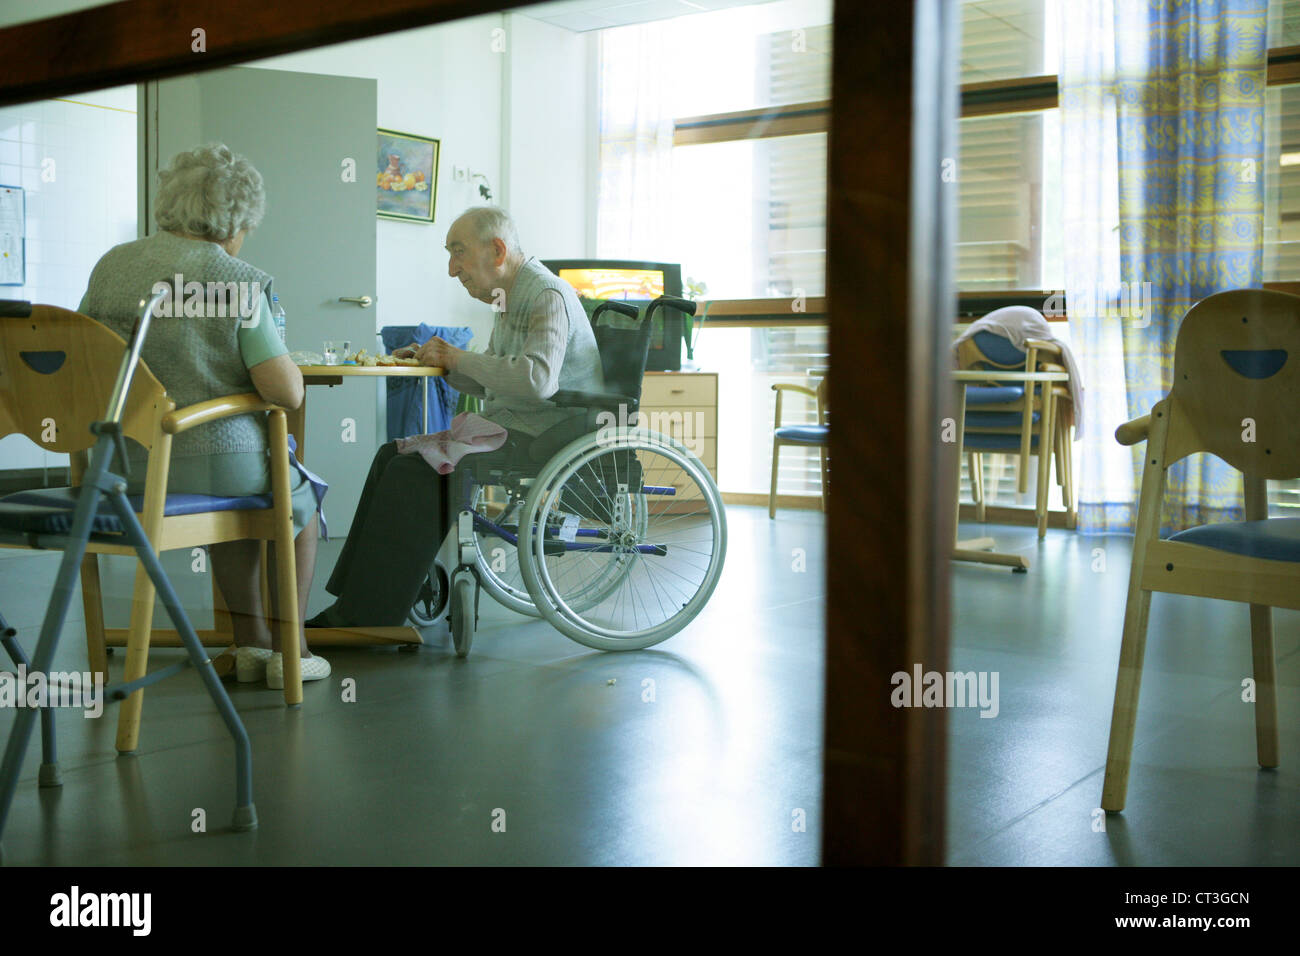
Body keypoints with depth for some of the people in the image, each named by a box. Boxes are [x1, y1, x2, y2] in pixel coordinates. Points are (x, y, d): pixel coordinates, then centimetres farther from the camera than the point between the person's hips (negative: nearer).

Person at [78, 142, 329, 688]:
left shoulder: (112, 265, 3)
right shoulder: (240, 283, -14)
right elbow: (287, 391, -19)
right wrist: (285, 362, 3)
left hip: (123, 464, 6)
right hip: (214, 459, -6)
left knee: (235, 499, 35)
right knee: (298, 503, 26)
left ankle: (251, 643, 36)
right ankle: (289, 651, 28)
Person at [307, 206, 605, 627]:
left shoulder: (549, 296, -15)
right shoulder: (510, 298, 17)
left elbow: (536, 379, -31)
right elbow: (489, 381, 23)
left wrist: (460, 358, -18)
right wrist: (440, 360, 4)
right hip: (510, 428, 10)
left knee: (415, 470, -22)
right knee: (395, 454, 1)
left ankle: (362, 618, -15)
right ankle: (353, 602, 0)